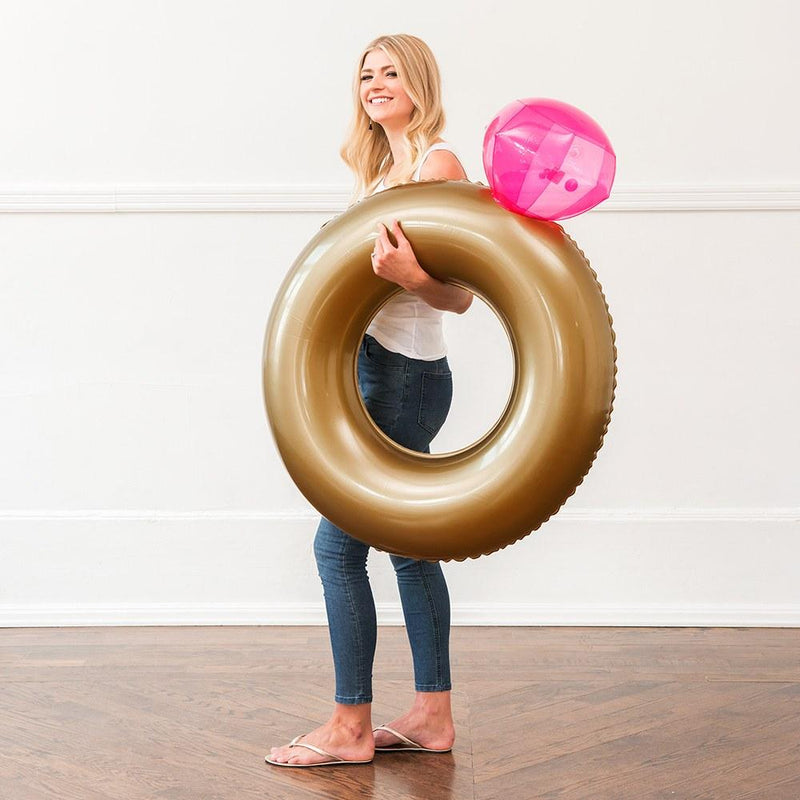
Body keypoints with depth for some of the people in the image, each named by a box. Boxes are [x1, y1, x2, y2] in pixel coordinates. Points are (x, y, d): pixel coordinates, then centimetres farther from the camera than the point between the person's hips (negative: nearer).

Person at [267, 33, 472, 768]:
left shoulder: (437, 164, -10)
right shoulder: (379, 168, 17)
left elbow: (459, 295, -15)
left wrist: (409, 274, -33)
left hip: (406, 376, -10)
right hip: (381, 369, 10)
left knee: (339, 542, -7)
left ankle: (350, 727, 1)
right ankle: (433, 715, 20)